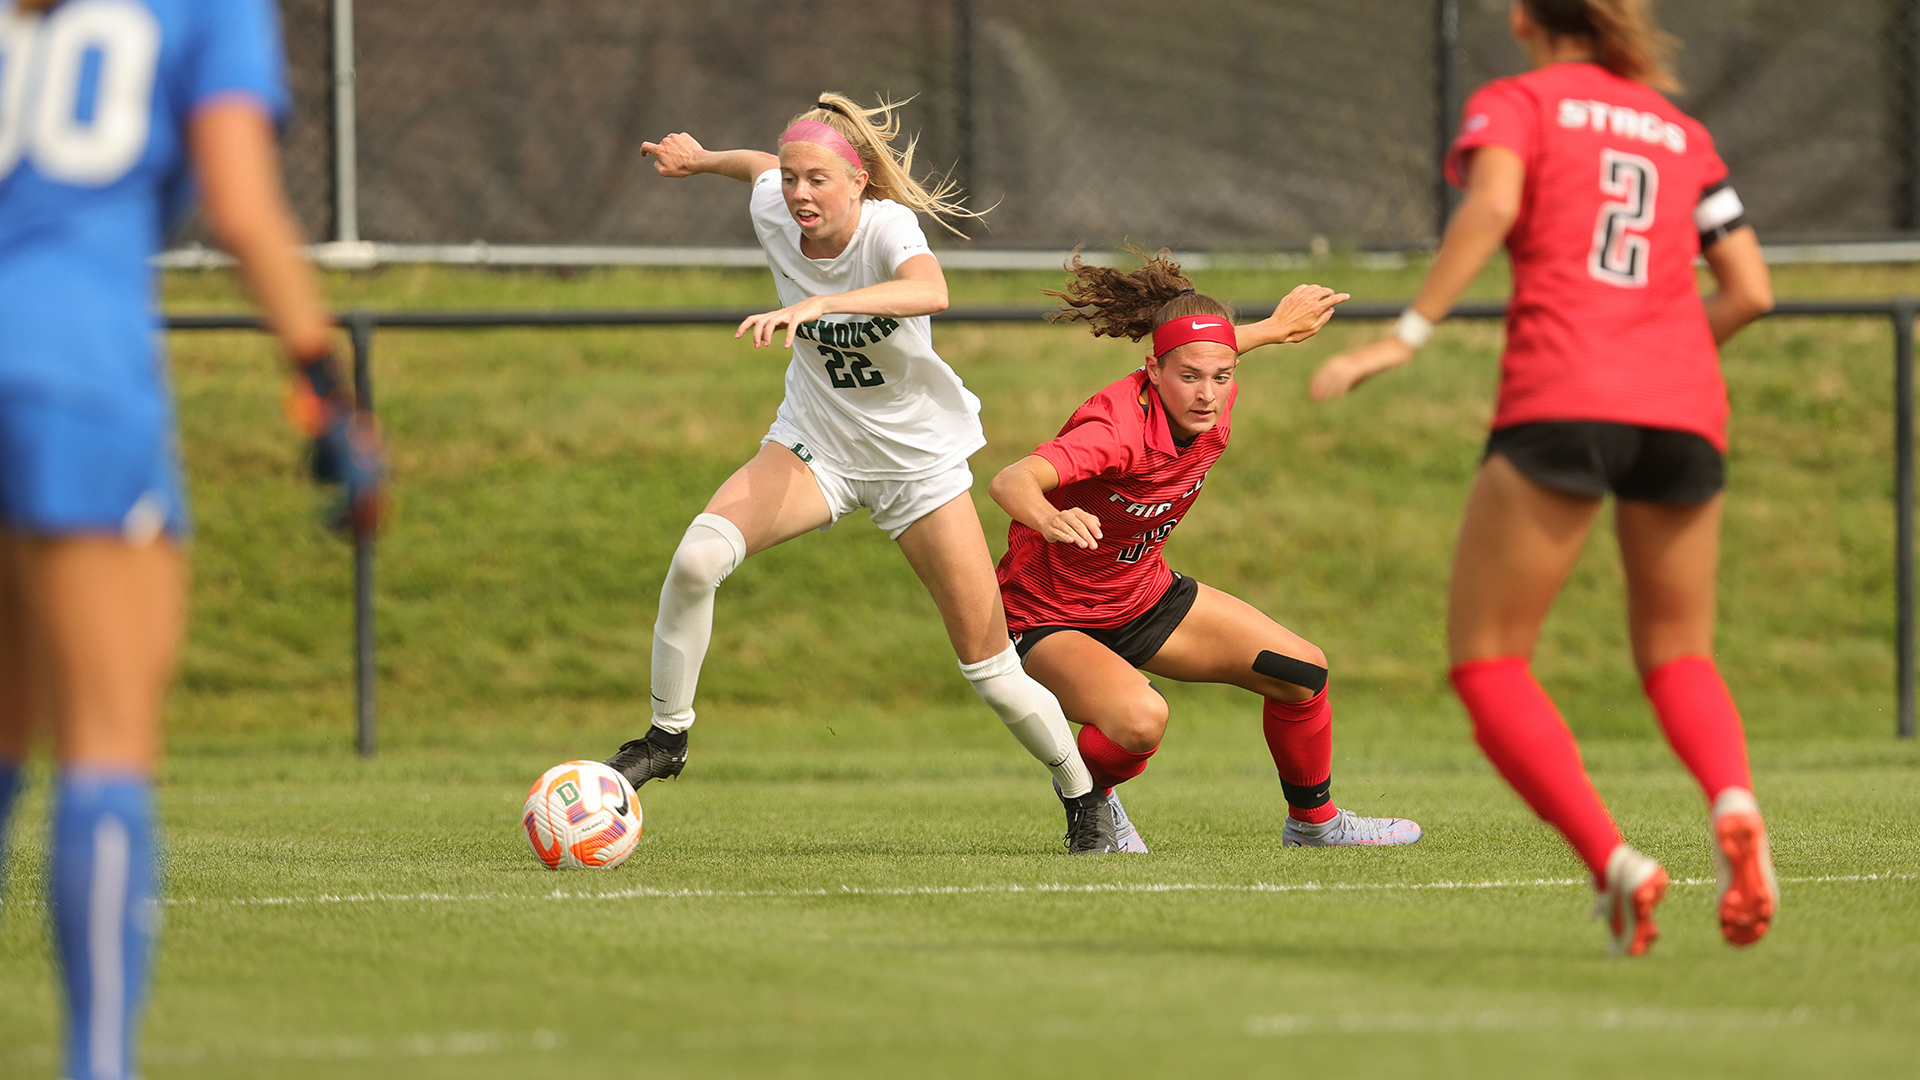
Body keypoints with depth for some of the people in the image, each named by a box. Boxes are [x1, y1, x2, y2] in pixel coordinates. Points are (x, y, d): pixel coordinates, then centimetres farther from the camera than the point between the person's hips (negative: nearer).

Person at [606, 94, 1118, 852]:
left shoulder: (888, 227, -27)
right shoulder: (774, 215, -13)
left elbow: (931, 291, -51)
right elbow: (762, 166, 13)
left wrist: (815, 305, -62)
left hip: (919, 456, -3)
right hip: (815, 445, 3)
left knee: (992, 671, -2)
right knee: (700, 553, -27)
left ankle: (1085, 799, 24)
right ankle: (665, 738, -11)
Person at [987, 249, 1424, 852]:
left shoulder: (1214, 406, -13)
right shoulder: (1118, 429, -36)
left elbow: (1207, 356, 12)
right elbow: (1011, 482, -52)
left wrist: (1274, 329, 25)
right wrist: (1051, 520, -73)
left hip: (1146, 597, 8)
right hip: (1047, 618, -8)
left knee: (1301, 671, 7)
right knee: (1140, 718, -35)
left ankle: (1314, 823, 31)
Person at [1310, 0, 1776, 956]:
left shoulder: (1514, 104, 11)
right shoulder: (1681, 133, 23)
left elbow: (1491, 204, -11)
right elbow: (1751, 291, 16)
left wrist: (1406, 337, -13)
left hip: (1560, 404, -4)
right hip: (1683, 412, 4)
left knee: (1486, 661, 5)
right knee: (1678, 659, 18)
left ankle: (1612, 862, -17)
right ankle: (1732, 800, -17)